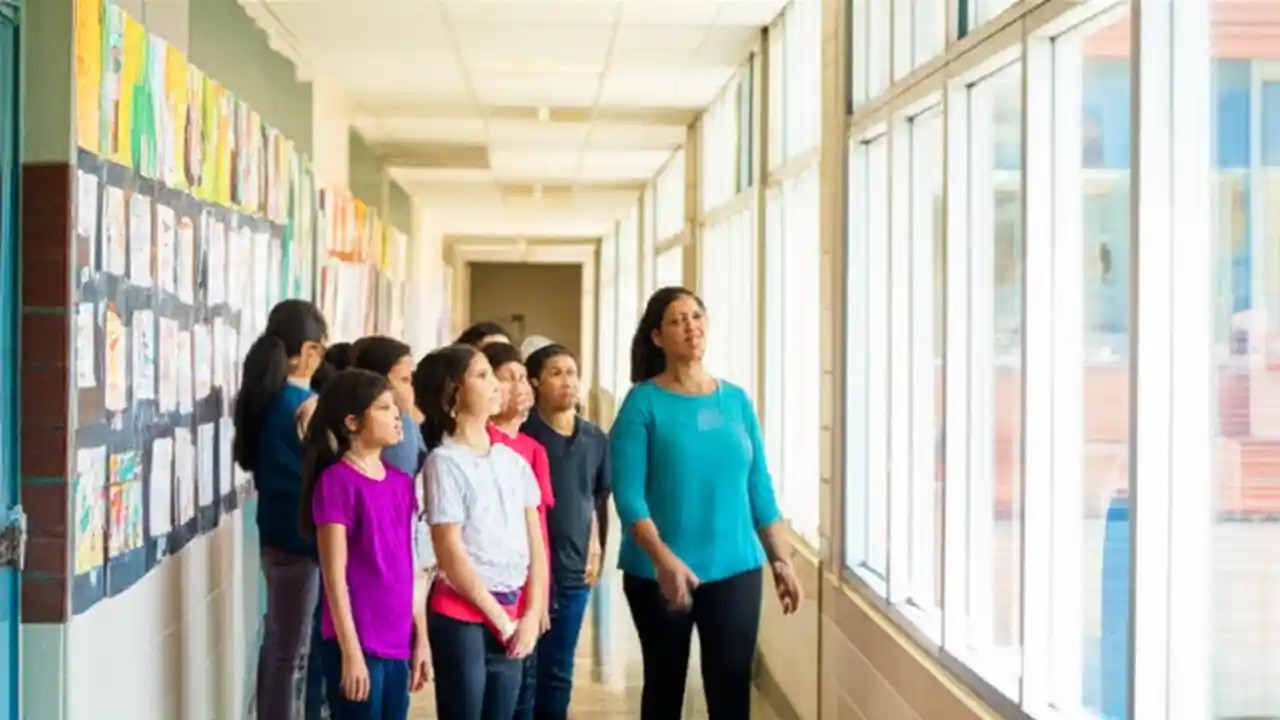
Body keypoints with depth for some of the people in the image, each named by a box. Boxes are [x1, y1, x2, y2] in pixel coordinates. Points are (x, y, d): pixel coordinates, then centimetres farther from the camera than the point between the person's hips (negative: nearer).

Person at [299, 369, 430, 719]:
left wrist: (421, 638, 13)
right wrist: (351, 650, -16)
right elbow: (334, 575, -13)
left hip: (397, 644, 7)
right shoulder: (336, 482, -11)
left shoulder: (401, 483, 10)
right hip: (357, 645, -7)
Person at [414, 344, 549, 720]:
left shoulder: (513, 460, 9)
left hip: (513, 615, 6)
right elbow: (450, 552, -12)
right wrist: (499, 618, -9)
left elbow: (536, 542, 9)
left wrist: (531, 614, -1)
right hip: (462, 614, -6)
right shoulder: (445, 462, -8)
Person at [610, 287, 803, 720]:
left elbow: (759, 488, 11)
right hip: (658, 572, -3)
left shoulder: (736, 400, 6)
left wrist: (781, 559, 8)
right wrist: (664, 559, -25)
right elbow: (628, 495, -13)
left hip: (735, 568, 3)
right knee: (665, 684, 11)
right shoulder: (643, 403, -6)